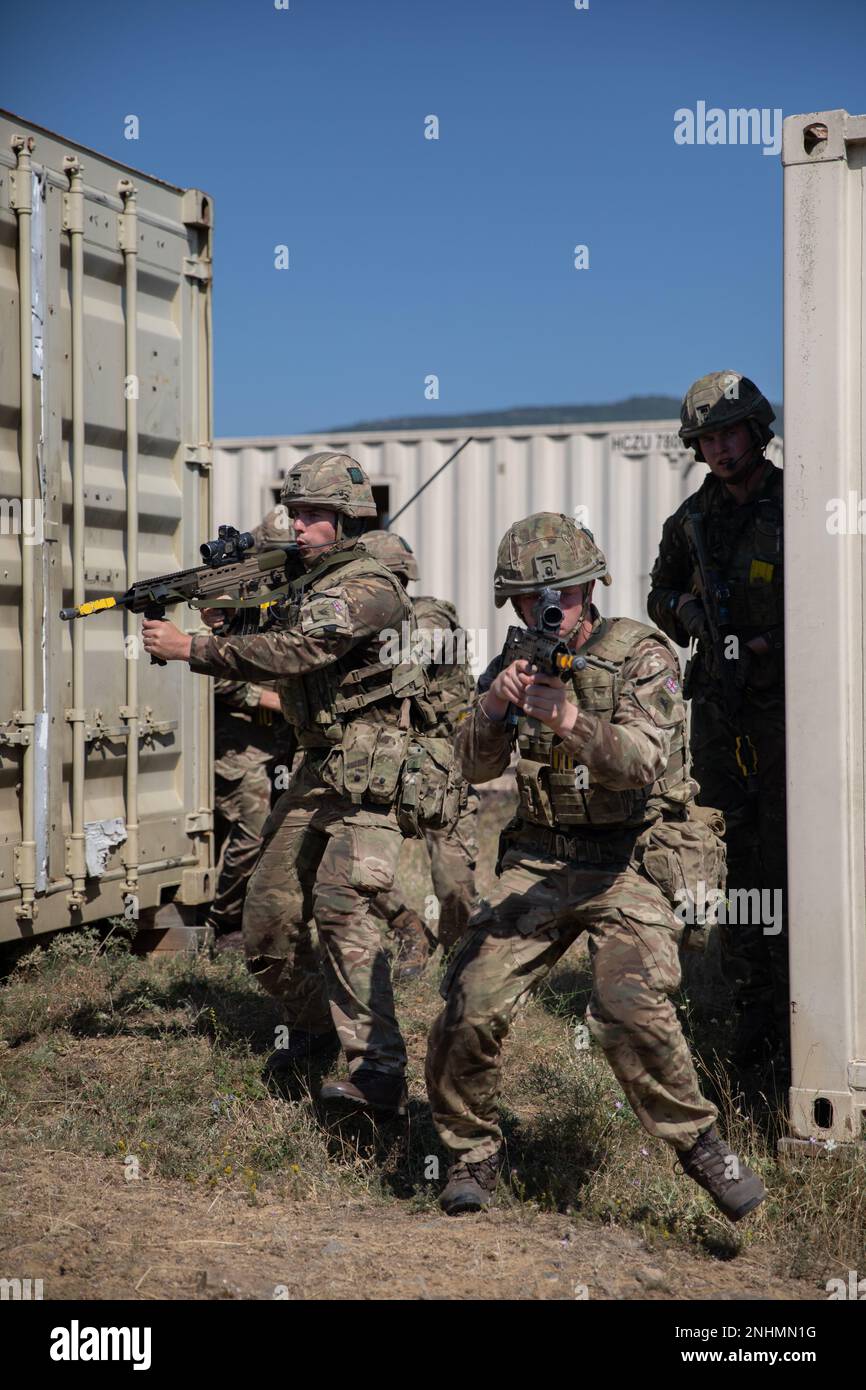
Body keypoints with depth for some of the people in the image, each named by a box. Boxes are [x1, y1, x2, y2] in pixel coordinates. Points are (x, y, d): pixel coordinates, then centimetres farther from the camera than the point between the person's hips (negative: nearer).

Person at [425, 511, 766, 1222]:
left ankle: (701, 1144, -7)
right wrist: (493, 709, -28)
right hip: (539, 862, 4)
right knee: (469, 1008, -8)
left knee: (629, 1005, -26)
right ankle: (473, 1150, 14)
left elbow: (642, 761, -23)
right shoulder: (515, 666, 7)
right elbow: (477, 764, -6)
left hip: (631, 862, -4)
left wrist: (572, 724, -41)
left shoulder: (642, 655, -8)